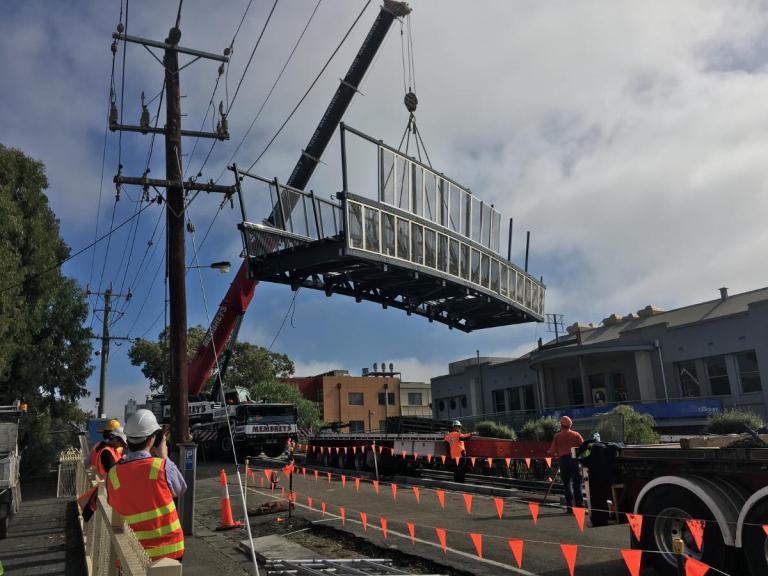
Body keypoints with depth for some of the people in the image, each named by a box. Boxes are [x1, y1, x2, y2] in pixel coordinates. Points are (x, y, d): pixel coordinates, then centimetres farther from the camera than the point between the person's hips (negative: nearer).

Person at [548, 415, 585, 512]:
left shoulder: (557, 436, 3)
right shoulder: (576, 434, 6)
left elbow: (552, 451, 0)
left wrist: (549, 452, 21)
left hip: (563, 459, 0)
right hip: (574, 459, 0)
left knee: (567, 484, 7)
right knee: (577, 483, 1)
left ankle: (569, 506, 7)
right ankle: (580, 505, -5)